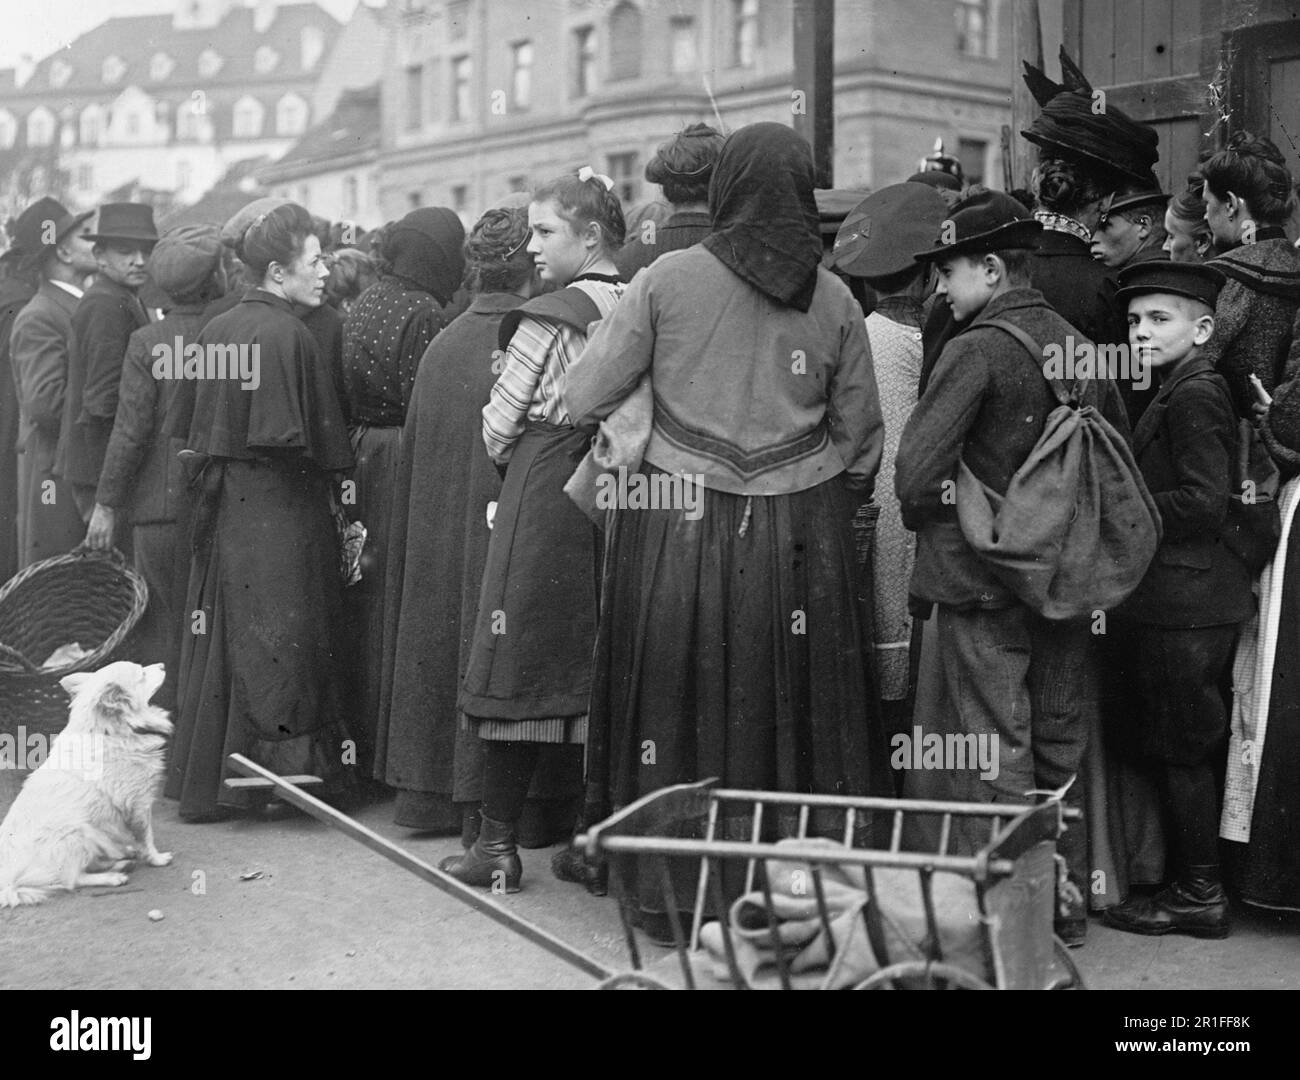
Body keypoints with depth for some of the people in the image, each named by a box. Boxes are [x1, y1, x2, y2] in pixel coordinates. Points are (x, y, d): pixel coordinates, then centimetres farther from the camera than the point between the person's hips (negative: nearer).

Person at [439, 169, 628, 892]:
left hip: (544, 499, -6)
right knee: (602, 669, 11)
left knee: (521, 664, 0)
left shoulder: (549, 319, -11)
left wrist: (511, 455, 16)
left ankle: (498, 844, 6)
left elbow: (498, 428, -3)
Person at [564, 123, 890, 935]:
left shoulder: (668, 279, -5)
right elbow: (861, 435, 7)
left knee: (679, 704, 9)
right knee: (794, 706, 11)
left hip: (682, 526, -1)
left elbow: (584, 399, -3)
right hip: (801, 537, 2)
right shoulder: (834, 298, 2)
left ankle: (671, 896, 19)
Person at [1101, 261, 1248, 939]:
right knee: (1187, 750, 16)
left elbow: (1204, 501, -23)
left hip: (1184, 602, -10)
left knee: (1181, 753, -1)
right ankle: (1197, 885, 26)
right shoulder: (1184, 392, 15)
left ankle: (1198, 895, 9)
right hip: (1186, 597, 10)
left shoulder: (1192, 396, -15)